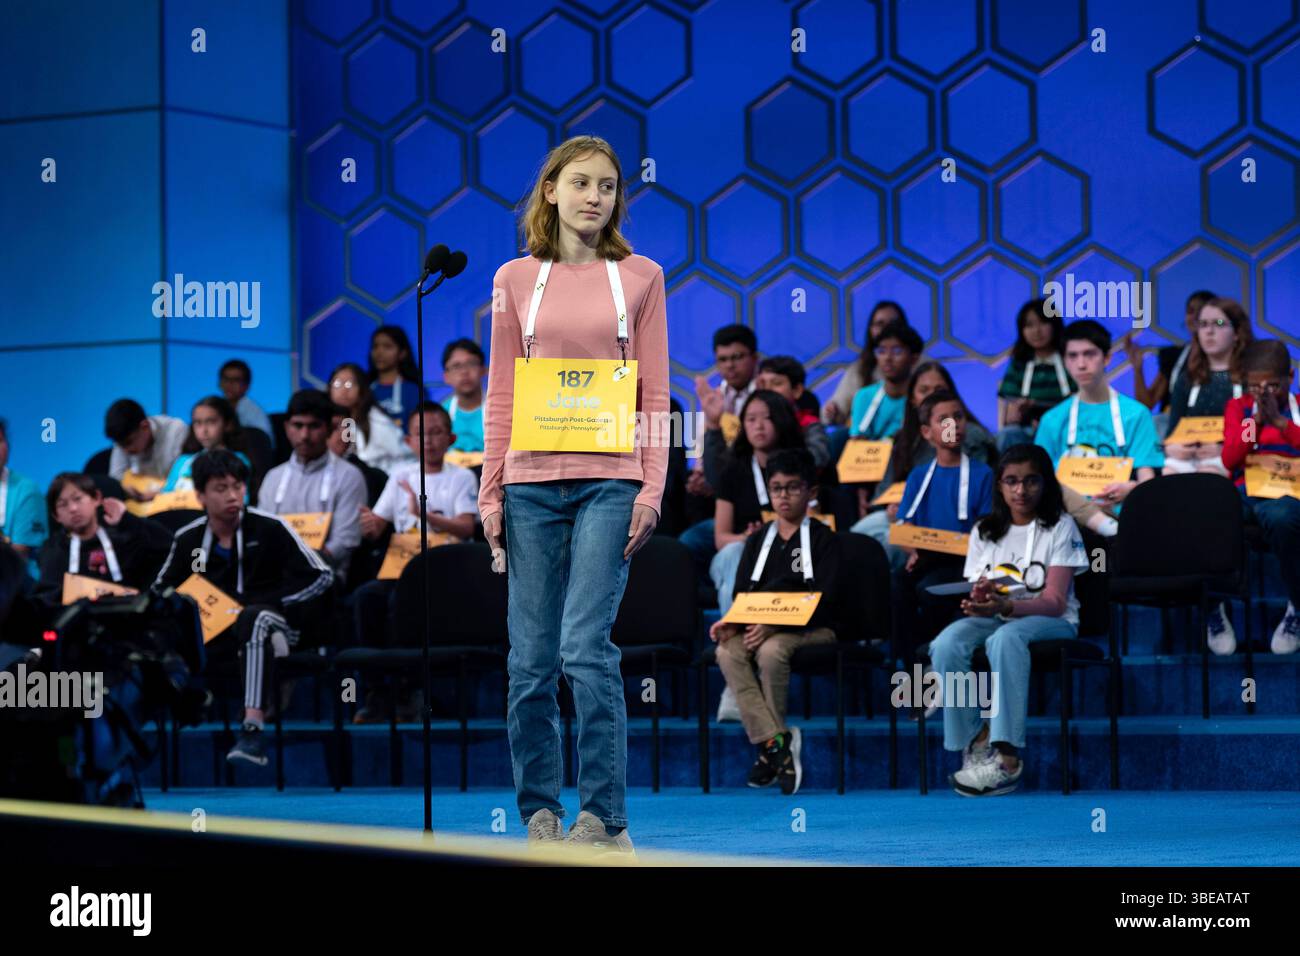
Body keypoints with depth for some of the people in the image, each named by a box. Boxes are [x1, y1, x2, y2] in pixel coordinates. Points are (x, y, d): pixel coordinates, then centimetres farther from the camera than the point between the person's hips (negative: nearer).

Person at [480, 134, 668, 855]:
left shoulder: (639, 277, 7)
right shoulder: (517, 280, 10)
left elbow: (654, 393, 5)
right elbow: (500, 394, 11)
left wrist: (651, 488, -4)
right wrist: (490, 490, 4)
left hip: (610, 480, -2)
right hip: (531, 483, 2)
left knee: (586, 647, -13)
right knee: (531, 660, 1)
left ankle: (604, 817, -7)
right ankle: (540, 814, 11)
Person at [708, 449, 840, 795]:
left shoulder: (824, 539, 2)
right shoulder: (759, 540, 18)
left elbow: (824, 598, -10)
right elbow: (741, 592, 14)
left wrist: (774, 625, -22)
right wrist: (732, 621, -11)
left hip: (811, 629, -5)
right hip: (758, 625, 5)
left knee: (771, 650, -37)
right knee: (728, 651, -28)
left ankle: (769, 744, -21)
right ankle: (776, 741, -33)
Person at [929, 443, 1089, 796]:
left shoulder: (1060, 527, 0)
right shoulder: (984, 532, 12)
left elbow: (1054, 601, -10)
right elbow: (978, 595, 6)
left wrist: (1006, 606, -29)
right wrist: (979, 602, -21)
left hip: (1050, 622, -4)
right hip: (995, 618, 4)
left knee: (1005, 638, -40)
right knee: (946, 645, -30)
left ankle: (1007, 757, -45)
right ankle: (975, 740, -25)